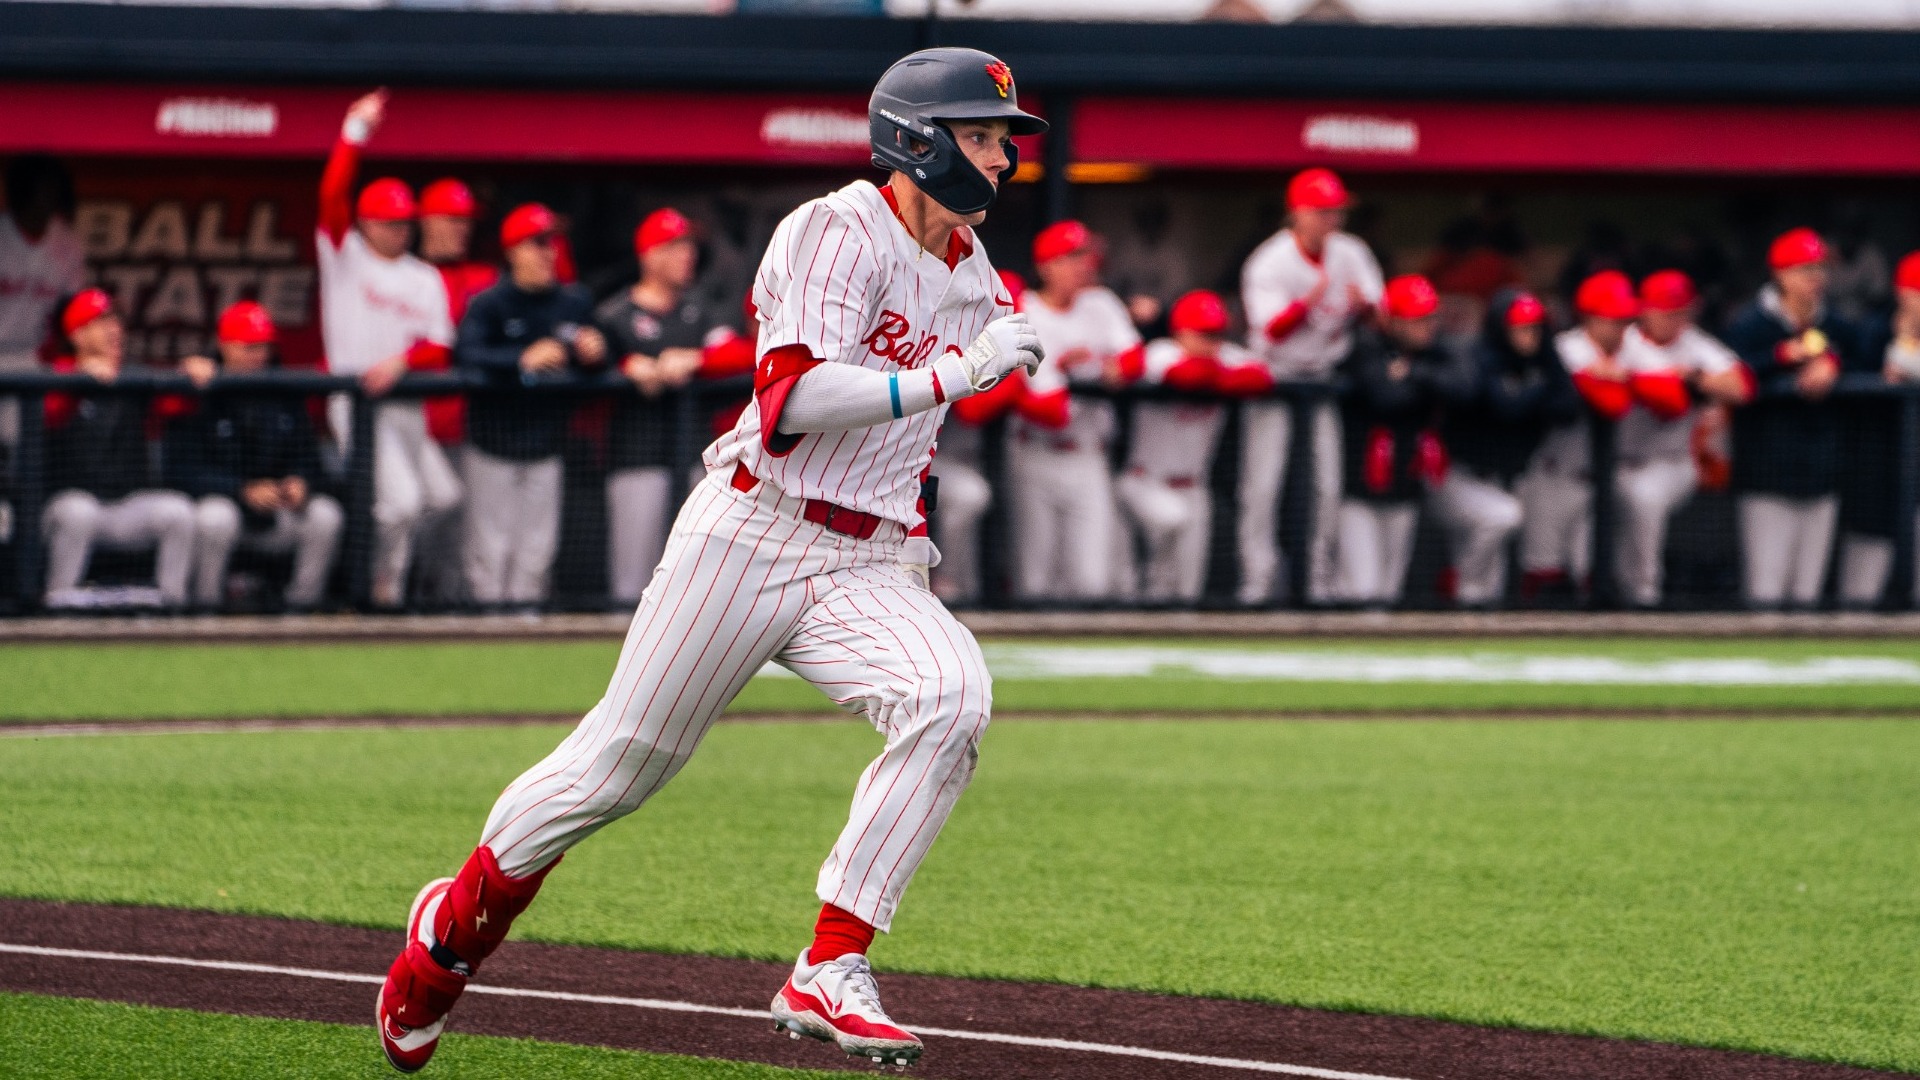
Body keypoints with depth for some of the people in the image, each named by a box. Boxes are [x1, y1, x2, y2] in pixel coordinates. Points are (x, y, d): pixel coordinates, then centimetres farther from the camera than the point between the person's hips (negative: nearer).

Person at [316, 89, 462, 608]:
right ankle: (384, 587, 1)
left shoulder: (426, 279, 13)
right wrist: (355, 131, -17)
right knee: (401, 498, -17)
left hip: (407, 404, 5)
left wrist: (401, 361, -16)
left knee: (442, 496, 4)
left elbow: (438, 347, 4)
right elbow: (333, 194, -11)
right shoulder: (346, 254, 3)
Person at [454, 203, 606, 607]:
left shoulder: (574, 303, 6)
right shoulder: (490, 304, -10)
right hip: (494, 439, -5)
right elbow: (465, 354, -25)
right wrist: (524, 359, -37)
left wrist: (593, 353, -15)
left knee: (537, 549, 7)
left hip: (545, 444, 5)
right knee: (491, 544, -2)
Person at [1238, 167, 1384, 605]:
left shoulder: (1350, 254, 0)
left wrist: (1362, 306, -26)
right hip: (1275, 376, -4)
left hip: (1327, 376, 4)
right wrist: (1308, 304, -42)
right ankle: (1259, 579, -3)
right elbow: (1271, 330, -24)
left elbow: (1379, 313, -2)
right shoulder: (1268, 264, -15)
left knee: (1330, 483, -1)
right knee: (1263, 482, -8)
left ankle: (1322, 581, 7)